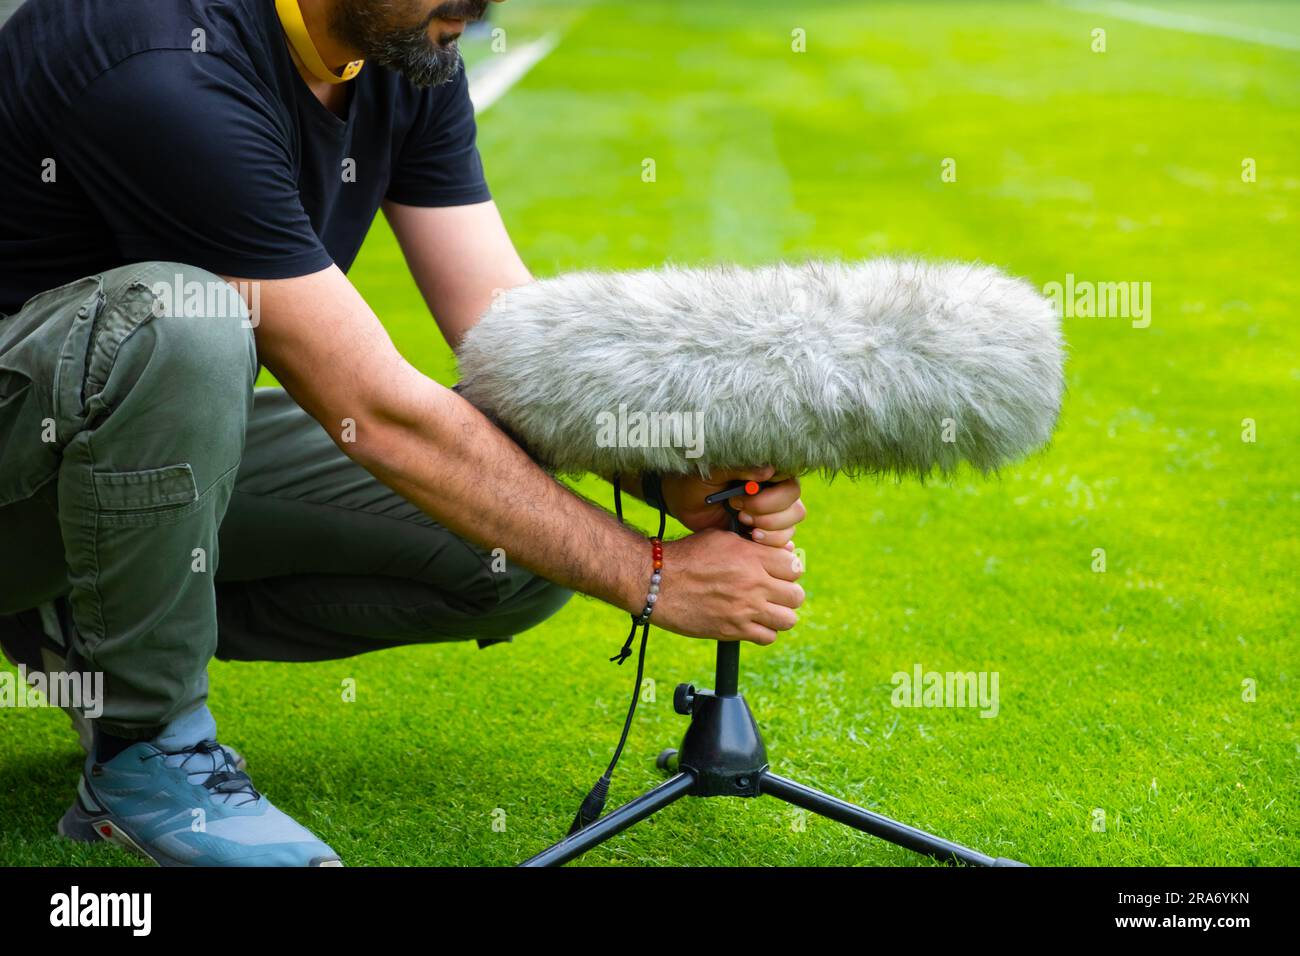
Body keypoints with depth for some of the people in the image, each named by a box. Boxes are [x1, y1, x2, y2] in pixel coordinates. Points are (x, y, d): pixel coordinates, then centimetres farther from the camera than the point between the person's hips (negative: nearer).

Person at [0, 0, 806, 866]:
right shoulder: (173, 73, -31)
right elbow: (374, 415, -31)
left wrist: (689, 486, -24)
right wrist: (652, 577, -27)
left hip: (183, 454, 7)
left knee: (525, 550, -8)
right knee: (181, 322, -39)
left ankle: (98, 621, 5)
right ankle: (146, 749, -16)